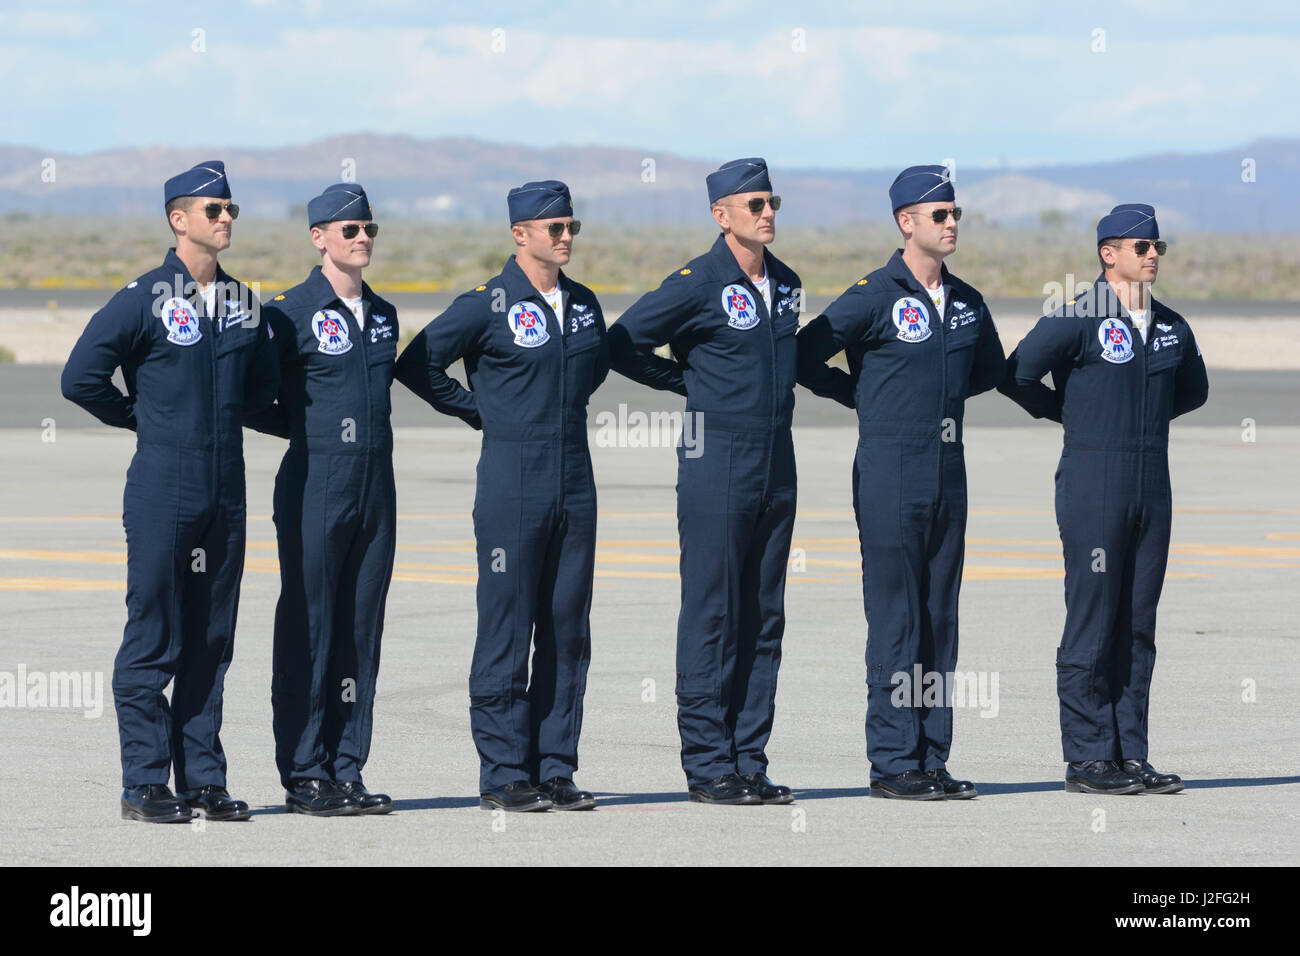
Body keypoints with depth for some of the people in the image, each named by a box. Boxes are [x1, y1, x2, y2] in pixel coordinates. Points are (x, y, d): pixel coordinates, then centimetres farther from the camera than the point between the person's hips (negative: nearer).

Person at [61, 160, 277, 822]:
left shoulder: (243, 303, 11)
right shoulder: (145, 299, -7)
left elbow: (263, 382, 27)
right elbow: (81, 377, -9)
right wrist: (141, 417, 0)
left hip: (226, 492, 6)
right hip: (162, 490, -6)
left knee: (211, 642, 8)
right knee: (153, 640, -4)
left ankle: (203, 779, 13)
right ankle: (145, 785, 0)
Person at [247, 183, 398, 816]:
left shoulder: (382, 314, 14)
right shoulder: (293, 313, -5)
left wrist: (361, 430, 12)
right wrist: (306, 427, -1)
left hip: (375, 486, 6)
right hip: (315, 487, -6)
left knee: (361, 628, 6)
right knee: (307, 628, -3)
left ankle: (346, 772, 11)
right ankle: (304, 778, 0)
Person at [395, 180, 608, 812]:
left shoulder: (583, 304, 12)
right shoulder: (488, 306, -7)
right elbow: (416, 365, -4)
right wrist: (480, 411, 0)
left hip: (574, 485, 6)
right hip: (511, 487, -6)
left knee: (566, 631, 6)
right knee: (506, 633, -3)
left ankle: (554, 770, 11)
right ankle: (504, 777, 1)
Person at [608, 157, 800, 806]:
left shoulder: (785, 284, 12)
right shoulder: (697, 285, -9)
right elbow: (621, 346, -8)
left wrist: (773, 392, 14)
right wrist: (690, 383, -1)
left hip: (776, 466, 7)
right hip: (717, 464, -7)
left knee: (762, 620, 7)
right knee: (712, 617, -4)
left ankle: (749, 761, 11)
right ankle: (707, 766, -1)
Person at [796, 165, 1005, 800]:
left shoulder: (967, 302, 12)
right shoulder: (875, 297, -8)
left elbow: (989, 369, 28)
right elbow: (804, 356, -9)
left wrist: (938, 395, 13)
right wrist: (868, 399, 1)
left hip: (948, 468, 6)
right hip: (891, 470, -6)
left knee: (940, 616, 7)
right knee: (894, 620, -5)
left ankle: (932, 759, 12)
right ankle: (892, 764, -2)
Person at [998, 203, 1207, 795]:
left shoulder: (1171, 328, 13)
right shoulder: (1076, 321, -7)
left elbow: (1194, 390, 28)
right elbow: (1016, 377, -10)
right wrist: (1070, 413, 4)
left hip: (1152, 489, 6)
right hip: (1093, 489, -6)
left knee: (1138, 626, 7)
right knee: (1092, 624, -5)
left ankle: (1130, 754, 11)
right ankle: (1088, 758, -2)